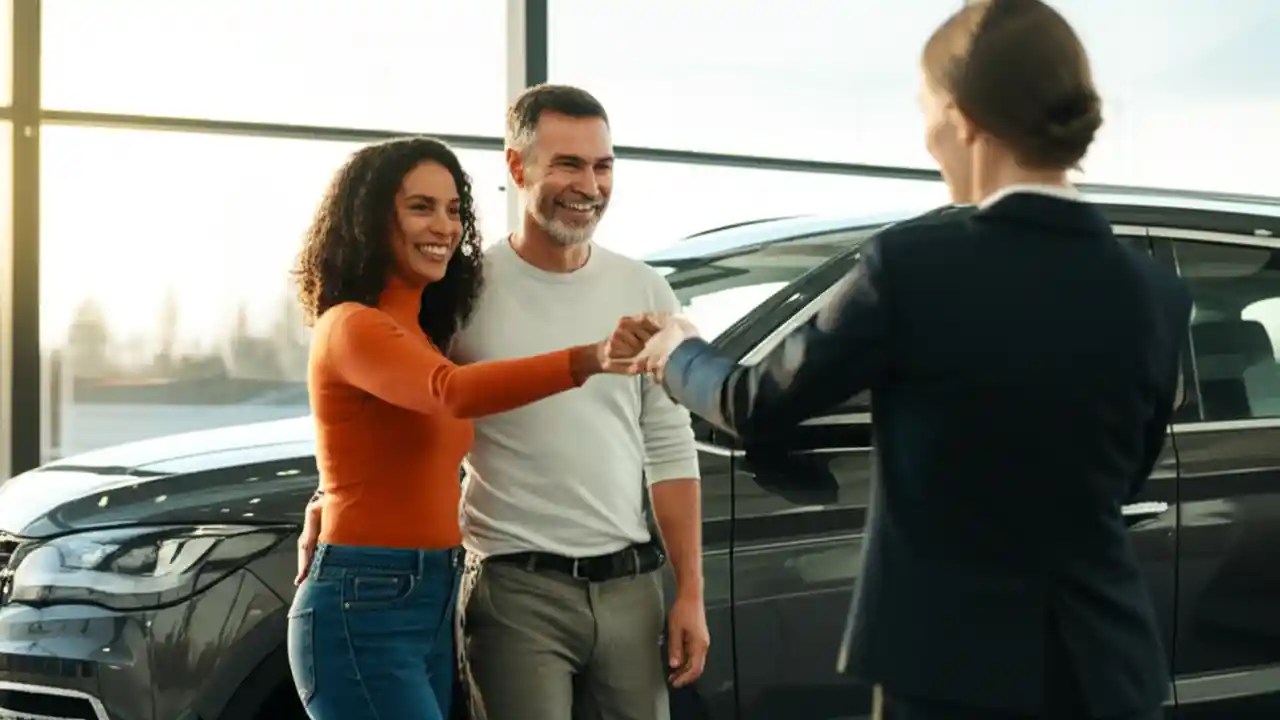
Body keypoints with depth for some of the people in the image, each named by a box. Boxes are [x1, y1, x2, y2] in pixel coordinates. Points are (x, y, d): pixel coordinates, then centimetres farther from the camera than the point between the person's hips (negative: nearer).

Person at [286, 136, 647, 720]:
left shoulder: (422, 335, 16)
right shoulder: (350, 327, -14)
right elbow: (454, 392, -33)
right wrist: (588, 360, -47)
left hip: (432, 605, 9)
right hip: (362, 610, -9)